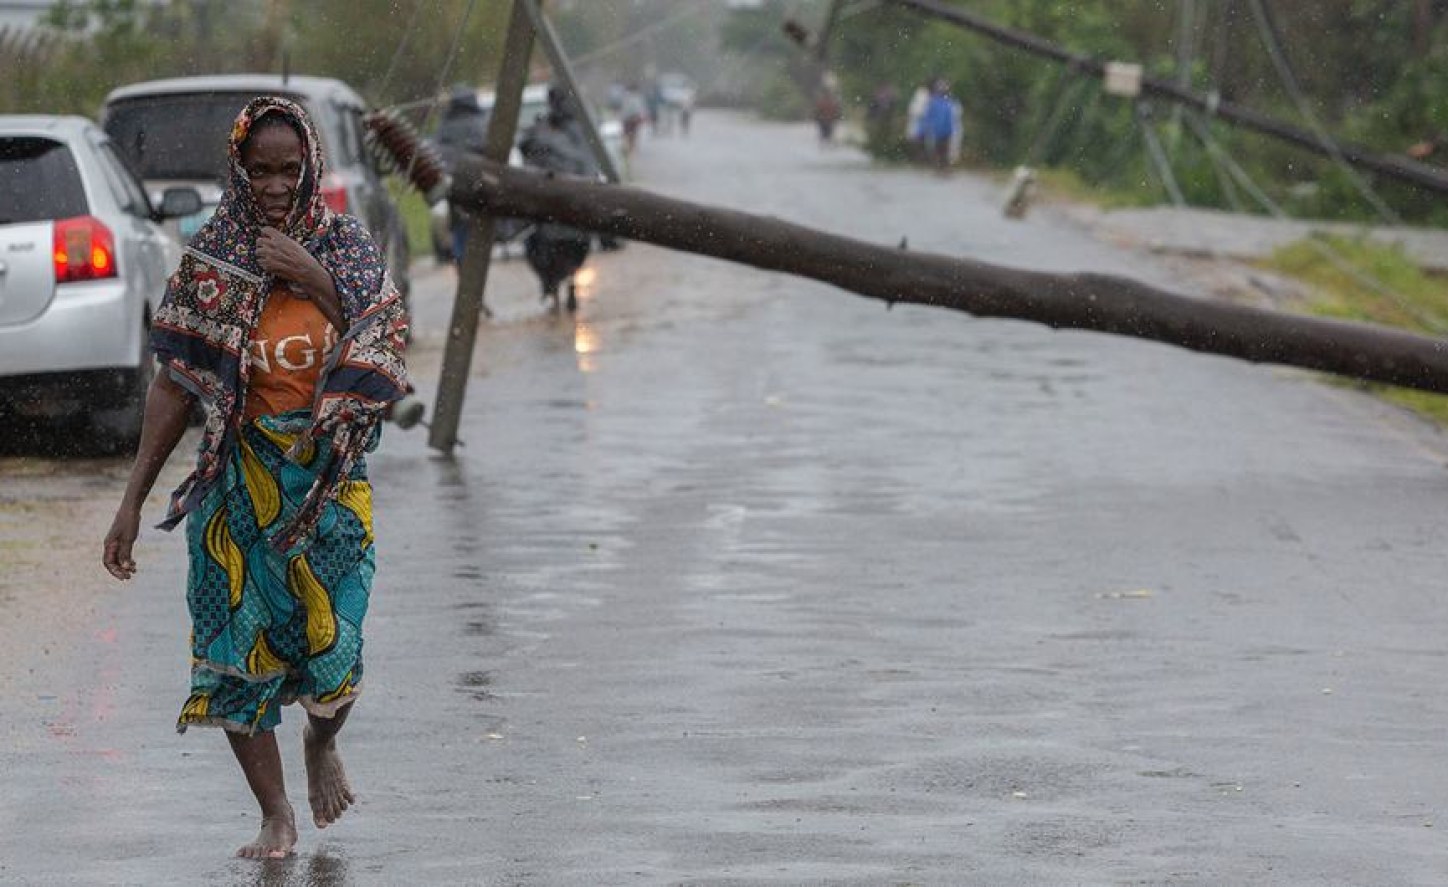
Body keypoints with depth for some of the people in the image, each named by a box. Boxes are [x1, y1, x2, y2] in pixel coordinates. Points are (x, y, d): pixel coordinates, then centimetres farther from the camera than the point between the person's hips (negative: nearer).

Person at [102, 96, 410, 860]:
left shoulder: (346, 247, 1)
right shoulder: (210, 259, -1)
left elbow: (383, 360, -5)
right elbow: (175, 387, 0)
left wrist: (317, 283, -16)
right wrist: (132, 500, -3)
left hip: (329, 478, 0)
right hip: (237, 481, 0)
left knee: (332, 645, -3)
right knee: (233, 649, -4)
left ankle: (321, 745, 32)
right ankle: (275, 817, 10)